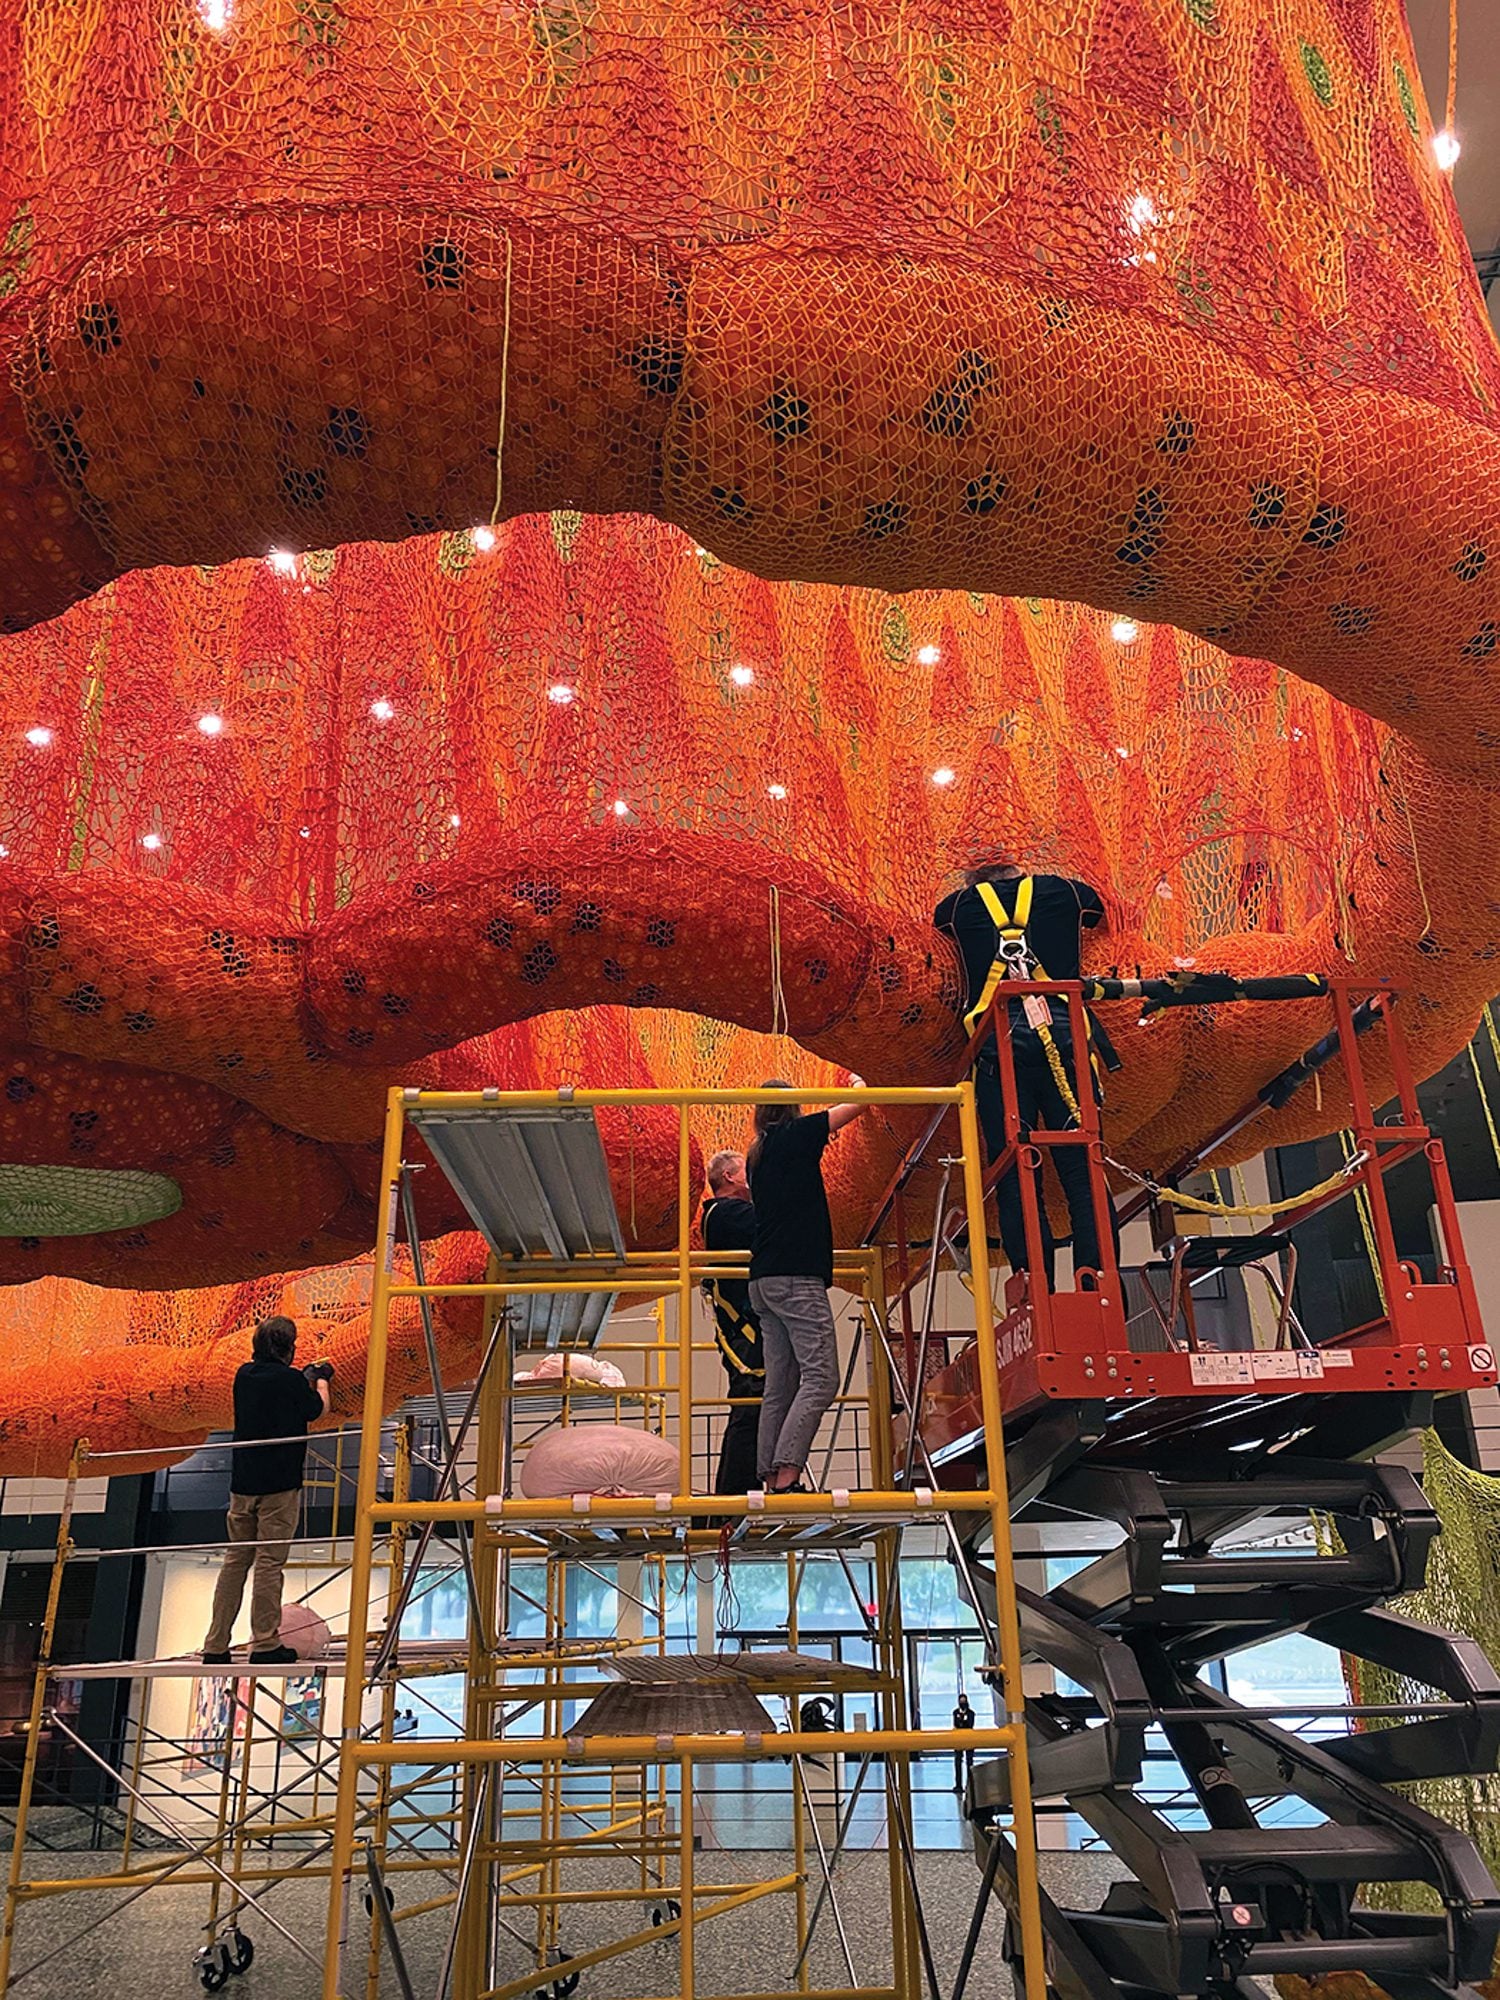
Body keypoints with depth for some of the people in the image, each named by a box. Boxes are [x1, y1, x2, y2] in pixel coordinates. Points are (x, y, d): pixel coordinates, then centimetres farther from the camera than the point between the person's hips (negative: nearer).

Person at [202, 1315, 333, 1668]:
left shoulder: (244, 1375, 8)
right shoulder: (290, 1380, -11)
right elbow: (318, 1410, 5)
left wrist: (305, 1379, 33)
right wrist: (321, 1380, 23)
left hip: (242, 1483, 6)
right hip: (279, 1484, -6)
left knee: (235, 1560, 11)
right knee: (269, 1563, -2)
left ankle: (216, 1646, 13)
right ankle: (265, 1644, 1)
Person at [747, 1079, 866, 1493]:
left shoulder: (757, 1154, 19)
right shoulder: (796, 1135, -3)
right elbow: (857, 1105, 2)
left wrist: (818, 1141, 40)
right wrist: (859, 1083, 24)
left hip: (764, 1281, 8)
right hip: (796, 1277, -8)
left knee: (780, 1386, 7)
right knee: (820, 1378, -11)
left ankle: (770, 1479, 4)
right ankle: (786, 1477, -20)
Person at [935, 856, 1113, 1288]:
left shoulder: (961, 903, 18)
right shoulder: (1064, 891, 20)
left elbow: (940, 918, 39)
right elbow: (1096, 911, 40)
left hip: (998, 1040, 0)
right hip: (1062, 1033, 1)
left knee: (1015, 1181, 0)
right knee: (1083, 1173, 2)